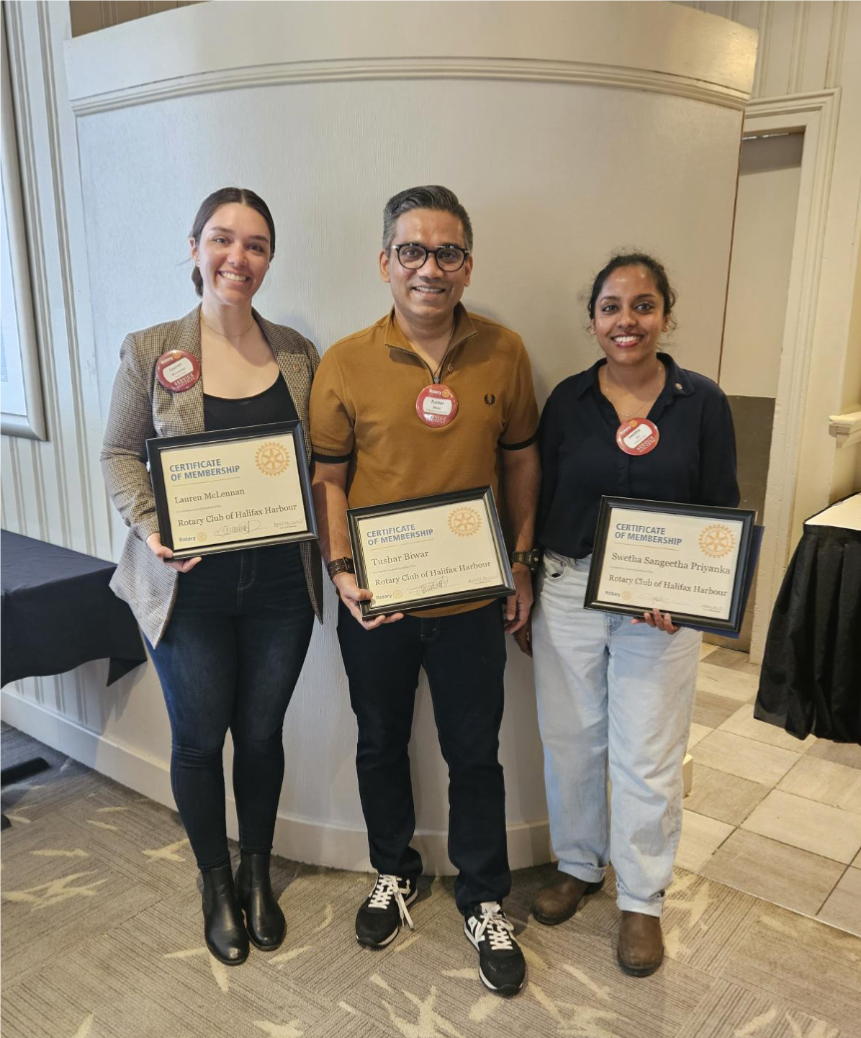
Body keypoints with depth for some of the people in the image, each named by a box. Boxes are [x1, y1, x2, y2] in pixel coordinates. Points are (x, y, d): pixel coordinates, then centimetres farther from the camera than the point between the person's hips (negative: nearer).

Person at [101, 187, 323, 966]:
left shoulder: (296, 353, 3)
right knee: (199, 738, 12)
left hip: (279, 583, 2)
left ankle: (258, 875, 40)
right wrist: (150, 528, -16)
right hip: (189, 585, -1)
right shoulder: (150, 351, -3)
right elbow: (121, 453, 1)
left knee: (262, 733, 15)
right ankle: (216, 883, 38)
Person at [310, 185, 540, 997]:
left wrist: (521, 561, 4)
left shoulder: (504, 353, -3)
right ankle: (393, 872, 45)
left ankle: (484, 901, 35)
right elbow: (327, 478, -2)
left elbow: (520, 459, 6)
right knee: (381, 744, 19)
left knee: (475, 754, 13)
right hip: (376, 603, 0)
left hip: (472, 599, 0)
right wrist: (339, 570, -14)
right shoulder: (344, 364, -7)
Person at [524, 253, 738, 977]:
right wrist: (523, 601, 6)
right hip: (567, 590, 2)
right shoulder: (568, 399, 0)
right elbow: (539, 504, 5)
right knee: (571, 740, 13)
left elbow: (723, 510, 0)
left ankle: (642, 899, 29)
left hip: (663, 603, -1)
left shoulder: (702, 402, -3)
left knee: (648, 756, 7)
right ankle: (579, 864, 38)